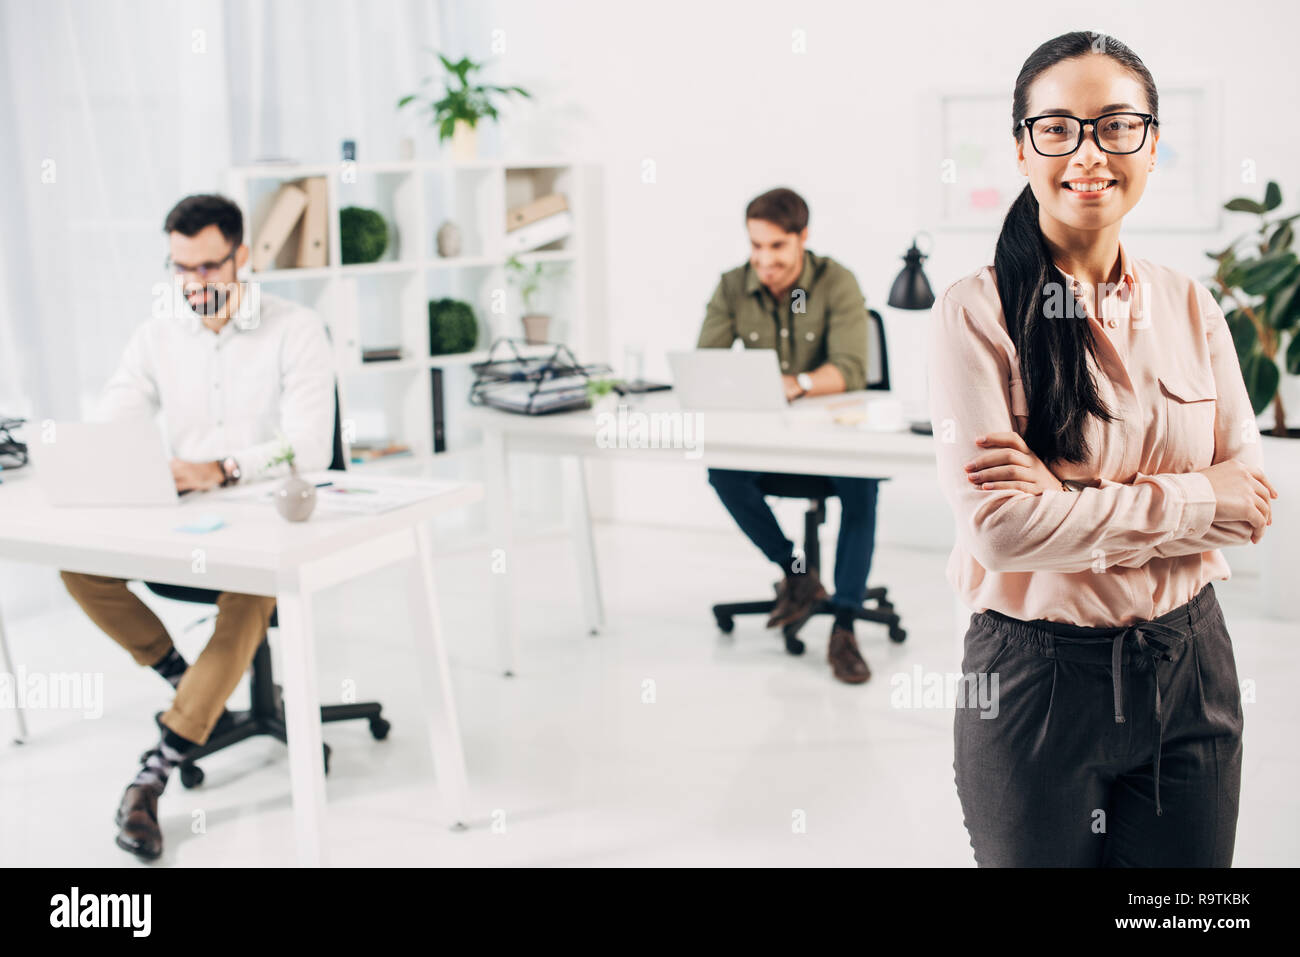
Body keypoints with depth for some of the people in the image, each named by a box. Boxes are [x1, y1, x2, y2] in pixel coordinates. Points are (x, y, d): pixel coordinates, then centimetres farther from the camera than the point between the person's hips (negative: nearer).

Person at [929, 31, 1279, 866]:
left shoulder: (1190, 307, 4)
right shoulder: (977, 312, -12)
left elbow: (1252, 494, -2)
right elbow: (999, 529, -19)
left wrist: (1069, 495, -17)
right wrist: (1198, 502, -12)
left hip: (1189, 667, 4)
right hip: (1036, 679, -4)